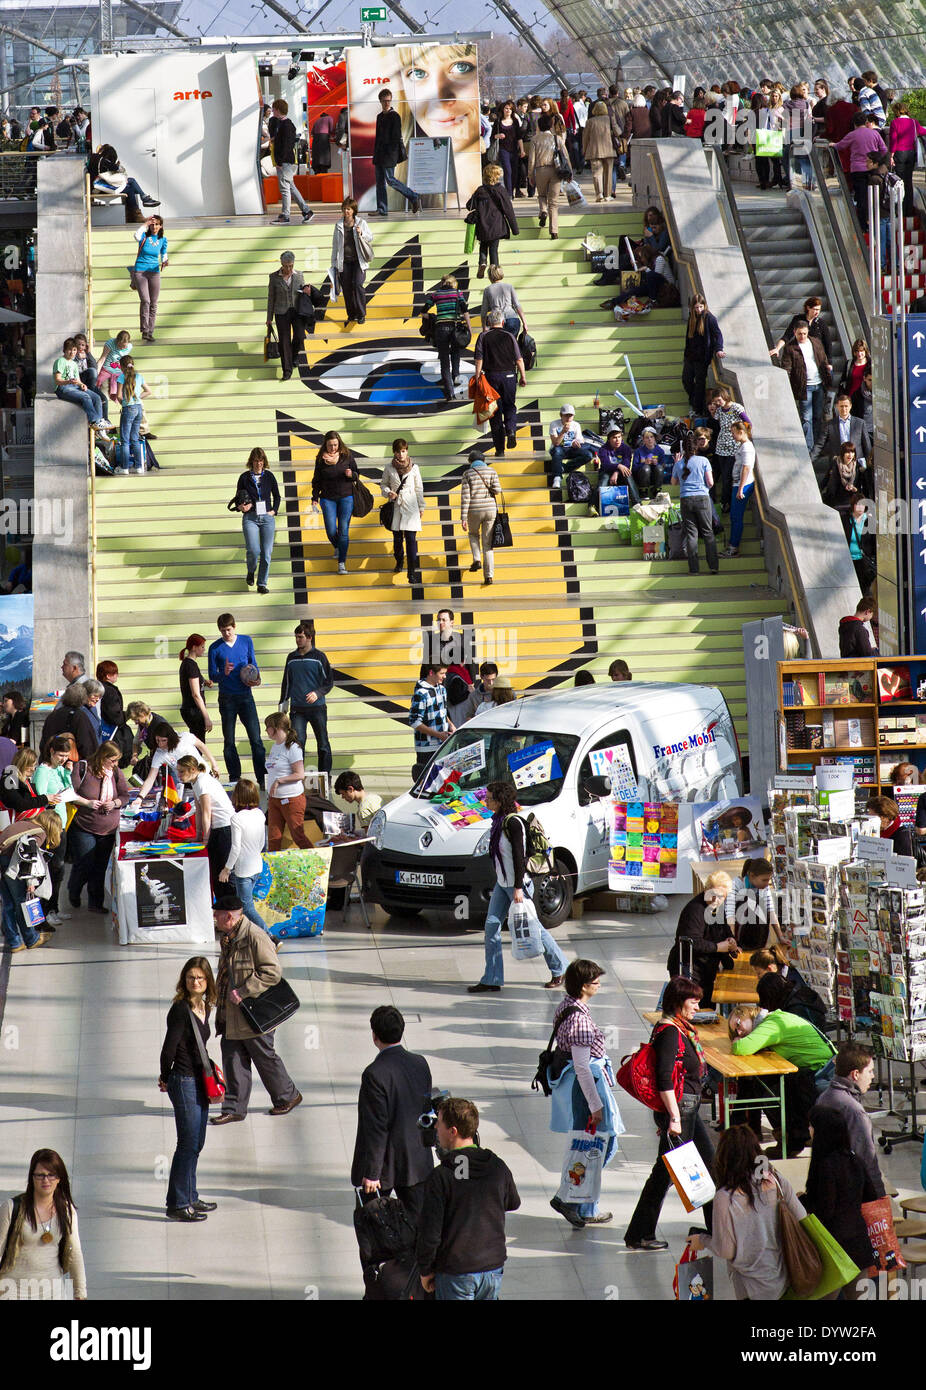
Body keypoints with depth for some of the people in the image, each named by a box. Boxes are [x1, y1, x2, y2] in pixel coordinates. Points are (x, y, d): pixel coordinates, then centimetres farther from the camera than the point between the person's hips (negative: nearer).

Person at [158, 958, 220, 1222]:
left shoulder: (204, 1008, 8)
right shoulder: (180, 1009, -18)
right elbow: (169, 1048, -17)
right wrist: (166, 1078, -4)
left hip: (199, 1081, 8)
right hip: (183, 1082, -8)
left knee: (196, 1144, 16)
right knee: (188, 1144, -4)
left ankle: (189, 1198, 27)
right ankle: (177, 1205, 3)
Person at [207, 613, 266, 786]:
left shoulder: (246, 641, 6)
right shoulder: (215, 648, 1)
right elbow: (212, 675, 2)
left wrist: (256, 675, -6)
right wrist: (224, 673, -19)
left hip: (245, 695, 1)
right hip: (227, 698, -1)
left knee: (255, 737, -7)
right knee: (229, 741, 4)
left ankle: (262, 778, -7)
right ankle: (234, 779, 10)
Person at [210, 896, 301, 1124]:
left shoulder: (255, 937, -19)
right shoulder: (228, 938, 10)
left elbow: (272, 973, -23)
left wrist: (242, 992, -24)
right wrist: (221, 998, 14)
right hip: (232, 1015, 8)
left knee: (265, 1056, 6)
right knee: (232, 1057, 6)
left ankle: (287, 1096, 25)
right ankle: (234, 1109, 11)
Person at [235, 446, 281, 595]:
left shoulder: (269, 476, 7)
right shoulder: (245, 477, 2)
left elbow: (277, 496, 18)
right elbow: (238, 498, 8)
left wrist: (274, 510, 3)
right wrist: (241, 506, -13)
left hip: (267, 517, 2)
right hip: (250, 518, -2)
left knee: (266, 552, -2)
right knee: (253, 550, -15)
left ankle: (262, 584, 8)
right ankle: (251, 571, 17)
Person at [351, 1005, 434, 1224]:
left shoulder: (375, 1074, -23)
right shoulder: (420, 1064, -1)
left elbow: (376, 1127, -21)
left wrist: (371, 1173, -16)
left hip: (384, 1165, -6)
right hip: (418, 1162, 6)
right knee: (420, 1220, 11)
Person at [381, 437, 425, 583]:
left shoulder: (414, 468, 1)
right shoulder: (389, 468, 2)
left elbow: (419, 489, 7)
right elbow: (383, 484, 12)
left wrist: (421, 508, 9)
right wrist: (388, 492, -10)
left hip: (410, 507, -2)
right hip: (395, 506, 2)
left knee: (411, 538, -10)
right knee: (397, 538, 12)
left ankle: (412, 571, -12)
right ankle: (399, 561, 38)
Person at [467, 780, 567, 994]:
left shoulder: (513, 823, -19)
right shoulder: (499, 820, 8)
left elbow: (519, 856, -22)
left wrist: (518, 888, -24)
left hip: (518, 882, -9)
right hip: (502, 883, 9)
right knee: (491, 925, 2)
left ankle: (560, 970, 18)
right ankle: (491, 980, 4)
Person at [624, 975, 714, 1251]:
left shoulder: (682, 1029, 12)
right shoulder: (670, 1032, -19)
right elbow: (665, 1079, -24)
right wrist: (674, 1118, -26)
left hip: (690, 1108, 10)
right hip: (679, 1106, -10)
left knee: (709, 1163, 17)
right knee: (665, 1171, -3)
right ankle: (639, 1236, 4)